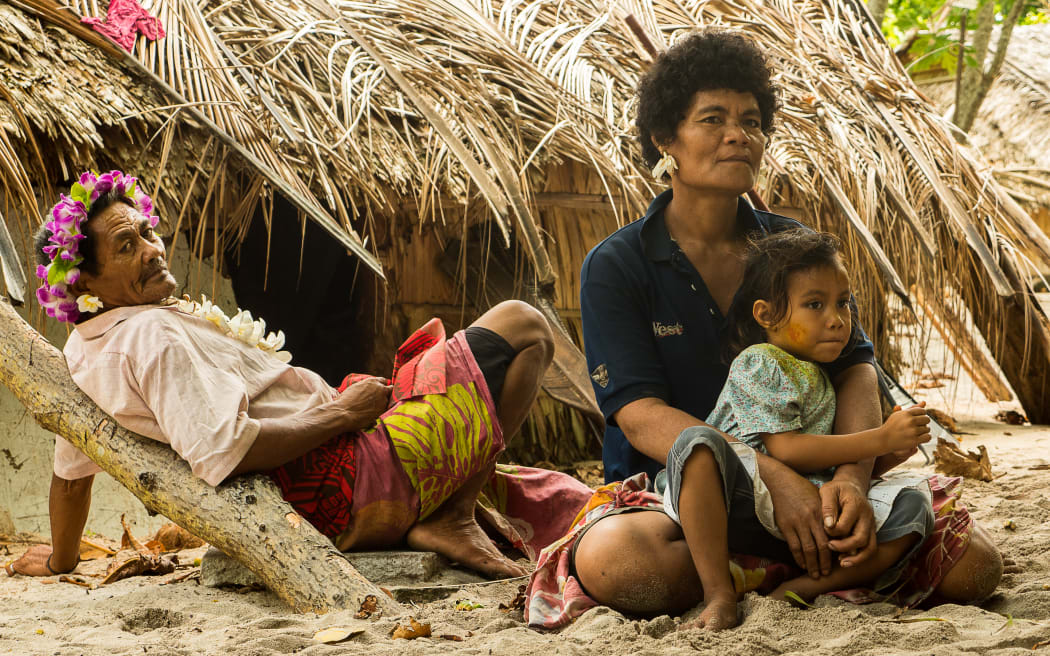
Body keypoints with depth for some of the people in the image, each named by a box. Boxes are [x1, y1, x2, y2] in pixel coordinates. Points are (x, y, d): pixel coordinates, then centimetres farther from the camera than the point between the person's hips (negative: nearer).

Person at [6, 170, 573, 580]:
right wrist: (340, 414, -21)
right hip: (352, 488, -10)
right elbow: (225, 450, -34)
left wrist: (60, 559, 39)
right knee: (522, 326, -3)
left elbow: (70, 472, 20)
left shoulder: (84, 352, 8)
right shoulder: (153, 335, -23)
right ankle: (453, 520, -5)